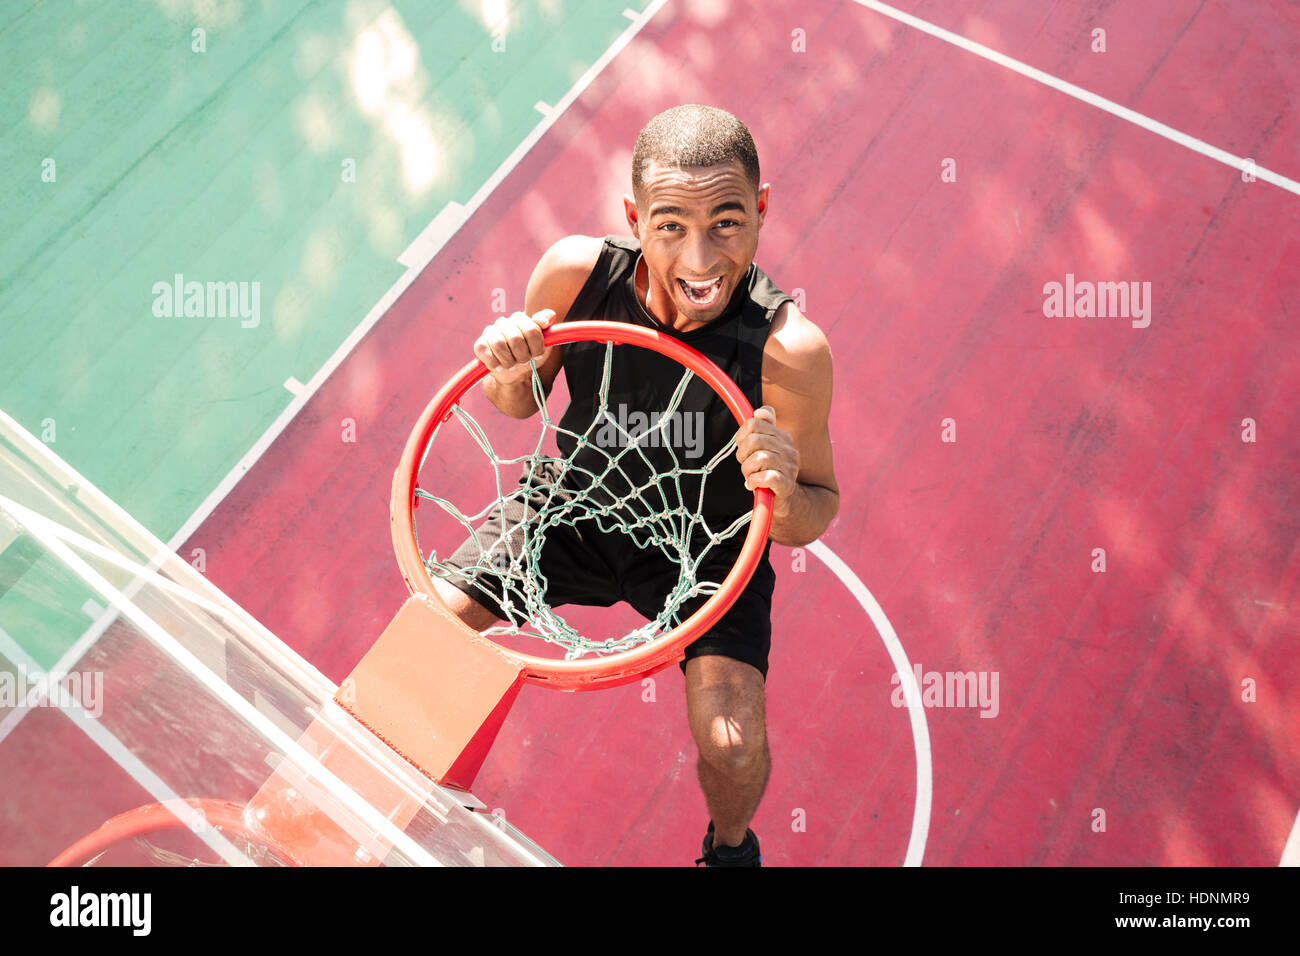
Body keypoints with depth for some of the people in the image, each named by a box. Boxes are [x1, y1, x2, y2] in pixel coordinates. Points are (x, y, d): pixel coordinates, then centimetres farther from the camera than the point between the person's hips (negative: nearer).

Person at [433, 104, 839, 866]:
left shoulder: (789, 350, -31)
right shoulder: (576, 272, -24)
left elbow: (817, 515, -17)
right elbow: (519, 408, -5)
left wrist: (785, 495, -40)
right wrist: (512, 374, -28)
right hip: (575, 503, 3)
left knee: (733, 746, -18)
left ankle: (731, 844, 24)